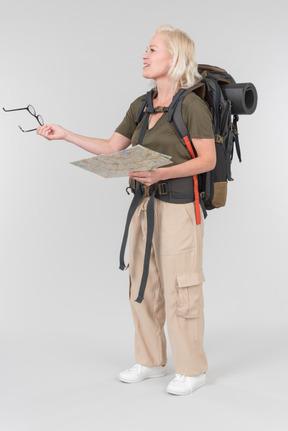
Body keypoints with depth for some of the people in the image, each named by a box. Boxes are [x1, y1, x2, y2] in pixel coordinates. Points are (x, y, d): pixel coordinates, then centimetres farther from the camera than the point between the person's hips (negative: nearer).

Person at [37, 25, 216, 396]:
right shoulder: (140, 106, 11)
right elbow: (109, 149, 15)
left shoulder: (192, 105, -10)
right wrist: (65, 135, 8)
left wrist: (161, 173, -25)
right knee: (142, 286, 13)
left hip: (179, 207, -7)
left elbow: (208, 160, -14)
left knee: (179, 289, -1)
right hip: (145, 205, 7)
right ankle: (151, 361, 28)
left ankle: (192, 370, 14)